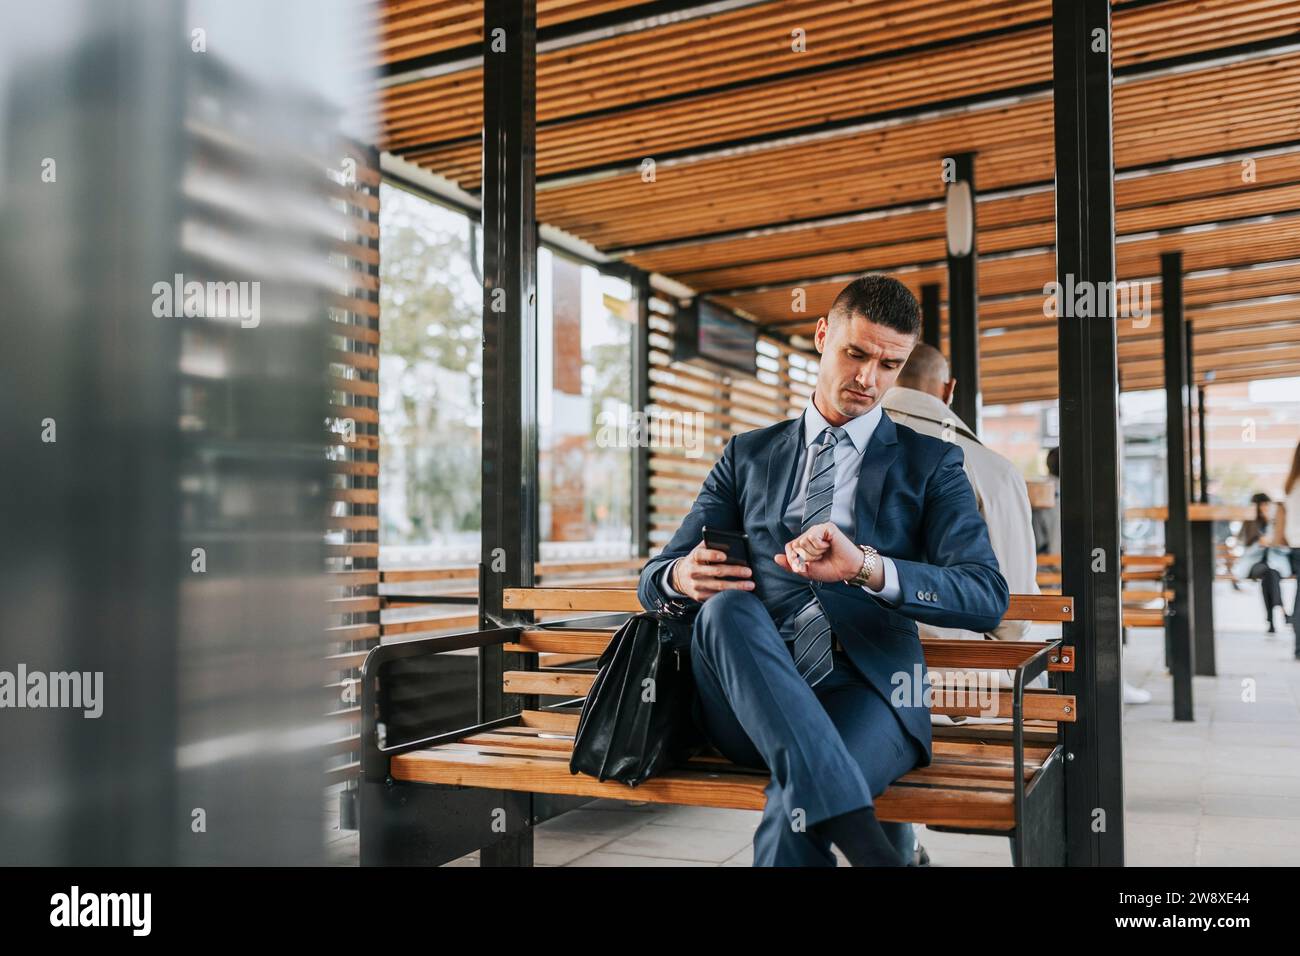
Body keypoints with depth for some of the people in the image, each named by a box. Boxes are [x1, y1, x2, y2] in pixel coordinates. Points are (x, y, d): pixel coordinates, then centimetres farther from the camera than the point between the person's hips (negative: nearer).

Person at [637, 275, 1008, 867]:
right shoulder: (749, 456, 20)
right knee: (726, 607, -34)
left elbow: (988, 596, -1)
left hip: (863, 690, -3)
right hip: (747, 702, 3)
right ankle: (850, 822, -40)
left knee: (792, 816, -37)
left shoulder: (931, 463, 14)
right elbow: (653, 580, 16)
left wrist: (867, 567, -21)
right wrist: (684, 576, -12)